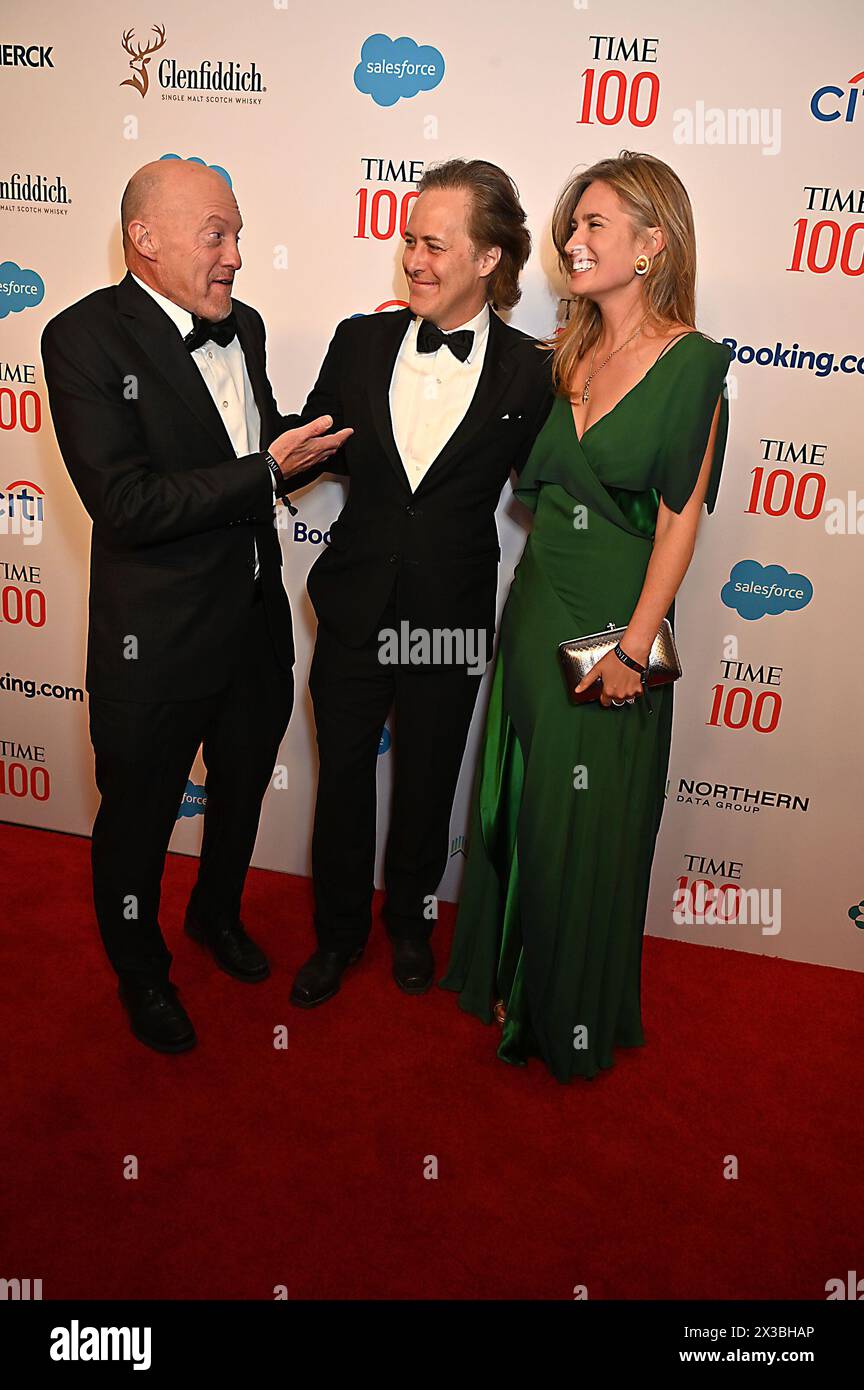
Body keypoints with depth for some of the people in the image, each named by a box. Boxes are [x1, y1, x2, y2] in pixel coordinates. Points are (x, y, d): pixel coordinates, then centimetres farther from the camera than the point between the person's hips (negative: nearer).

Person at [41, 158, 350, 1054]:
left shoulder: (242, 326, 5)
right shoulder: (86, 338, -16)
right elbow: (125, 505, -25)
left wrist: (311, 443, -1)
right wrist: (268, 469, -23)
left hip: (256, 624, 7)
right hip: (157, 645, -6)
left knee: (241, 789, 24)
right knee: (138, 818, 14)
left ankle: (218, 914, 52)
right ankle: (141, 973, 40)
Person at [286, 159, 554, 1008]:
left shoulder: (527, 374, -8)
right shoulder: (360, 342, -1)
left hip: (450, 617, -2)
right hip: (355, 607, 2)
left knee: (426, 784, 16)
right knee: (342, 778, 14)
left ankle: (410, 922, 42)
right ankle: (338, 932, 38)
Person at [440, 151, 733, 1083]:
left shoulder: (691, 361, -10)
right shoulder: (572, 353, 9)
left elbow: (679, 518, -14)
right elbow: (536, 482, 11)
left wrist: (633, 647, -18)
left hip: (612, 622, -6)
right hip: (536, 609, 6)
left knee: (586, 827, 7)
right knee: (517, 806, 16)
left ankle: (576, 1017, 32)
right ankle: (514, 982, 40)